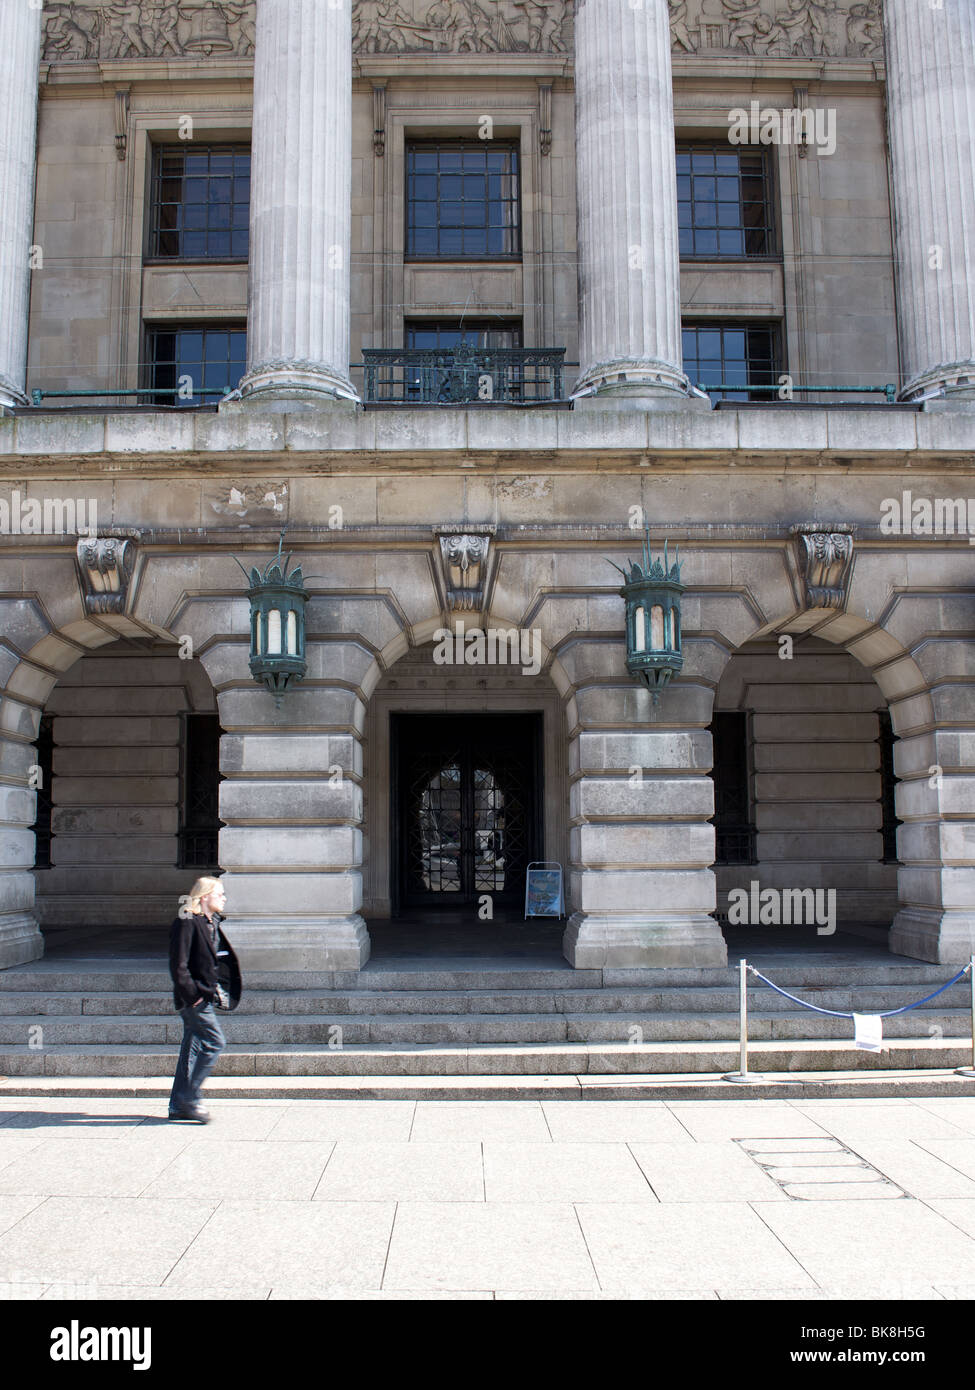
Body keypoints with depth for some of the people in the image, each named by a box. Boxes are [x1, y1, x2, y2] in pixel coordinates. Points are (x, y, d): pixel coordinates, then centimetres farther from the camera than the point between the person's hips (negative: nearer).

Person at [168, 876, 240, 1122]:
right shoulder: (186, 923, -14)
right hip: (194, 996, -9)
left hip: (205, 995, 9)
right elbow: (178, 963, -18)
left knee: (193, 1047, 11)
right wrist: (191, 993, -20)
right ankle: (188, 1097, -3)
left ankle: (178, 1106, 18)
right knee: (215, 1042, -11)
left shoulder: (212, 924, 14)